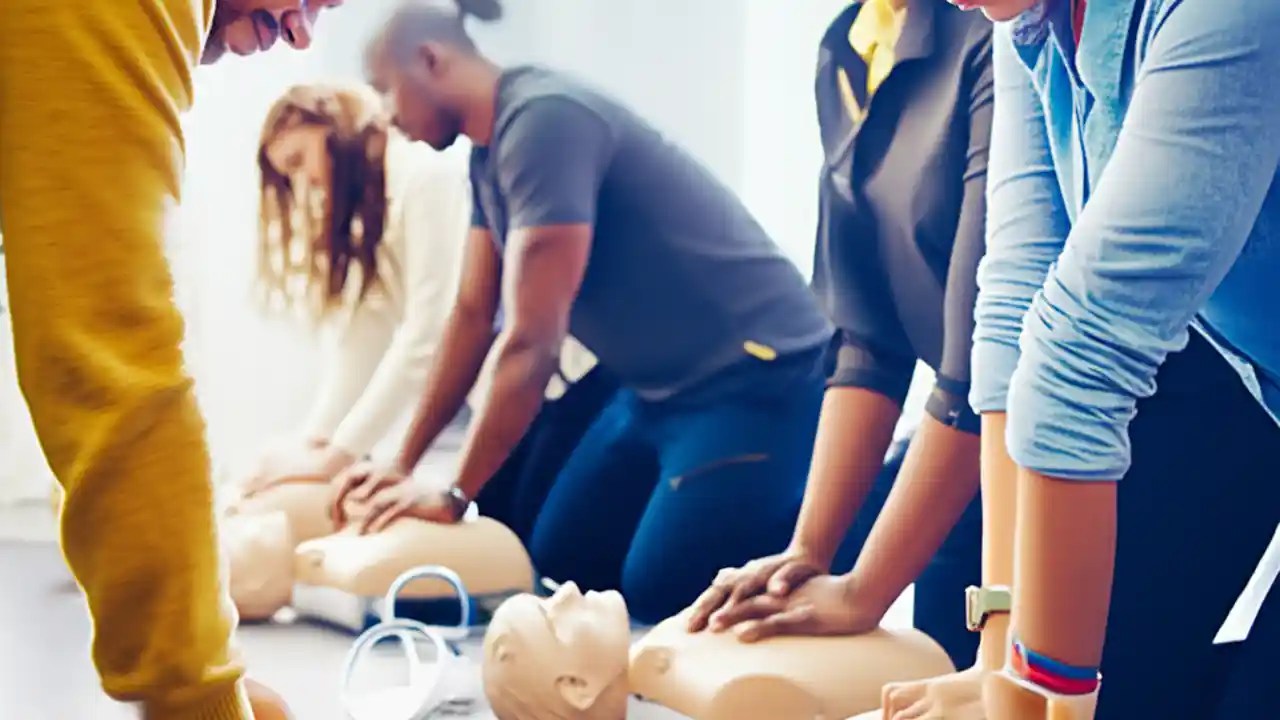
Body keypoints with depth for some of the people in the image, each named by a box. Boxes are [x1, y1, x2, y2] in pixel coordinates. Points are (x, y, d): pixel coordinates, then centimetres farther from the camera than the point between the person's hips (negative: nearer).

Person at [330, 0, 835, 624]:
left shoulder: (543, 120, -23)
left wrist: (454, 497, -18)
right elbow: (474, 315, 13)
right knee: (559, 563, 10)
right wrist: (403, 463, 13)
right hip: (664, 382, 10)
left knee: (656, 594, -15)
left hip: (754, 373, -10)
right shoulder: (491, 150, 7)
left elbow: (531, 343, -25)